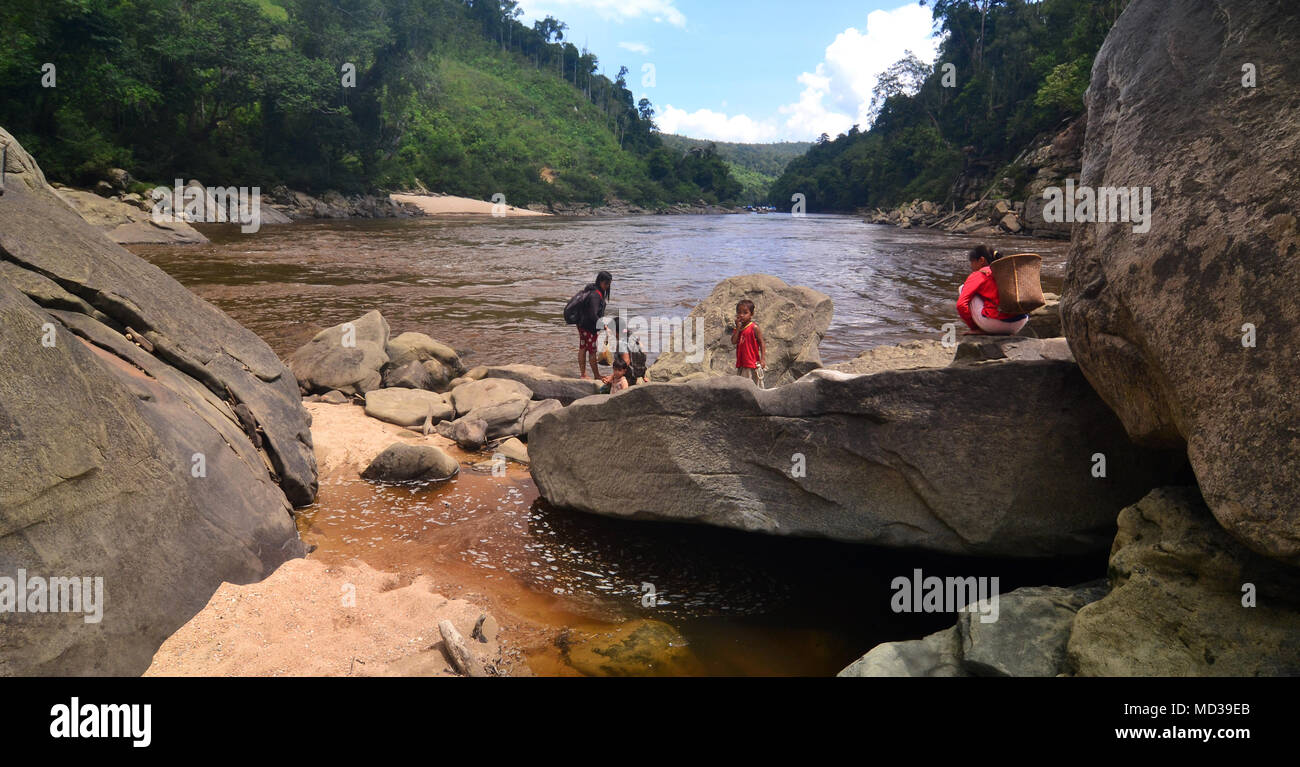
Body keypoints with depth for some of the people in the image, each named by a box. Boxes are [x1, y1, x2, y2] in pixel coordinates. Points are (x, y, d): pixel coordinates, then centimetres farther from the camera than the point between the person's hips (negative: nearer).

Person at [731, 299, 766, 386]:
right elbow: (733, 342, -5)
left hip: (753, 363, -6)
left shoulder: (754, 328, -8)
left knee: (755, 385, -1)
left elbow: (762, 343, -8)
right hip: (741, 364, 6)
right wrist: (738, 328, -10)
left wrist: (762, 359, -15)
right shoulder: (737, 329, 9)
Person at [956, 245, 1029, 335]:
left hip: (994, 324, -6)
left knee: (962, 289, 12)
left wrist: (973, 326, 7)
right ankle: (1006, 332, 17)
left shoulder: (978, 275, 5)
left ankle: (980, 330, 7)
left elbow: (961, 304, -6)